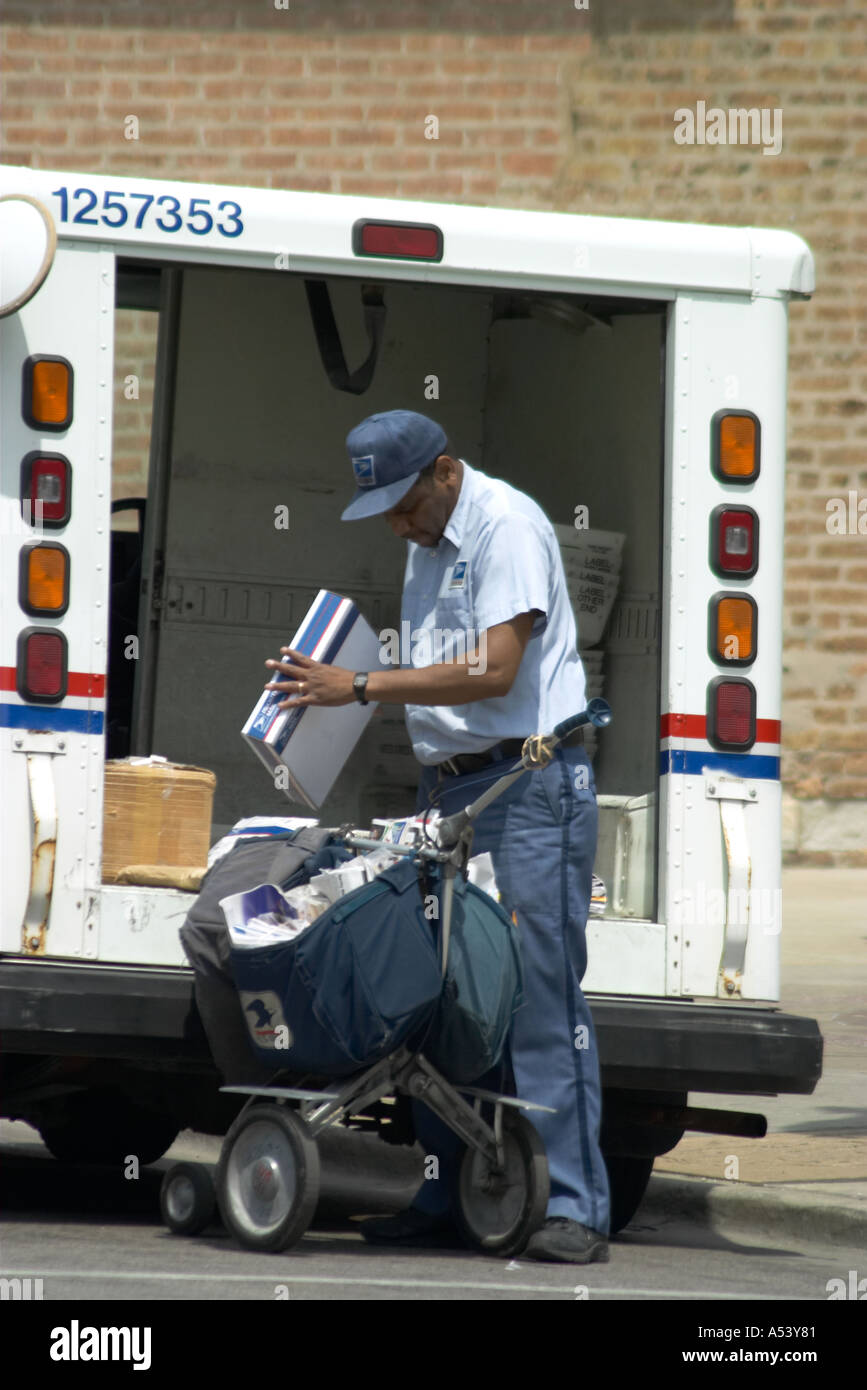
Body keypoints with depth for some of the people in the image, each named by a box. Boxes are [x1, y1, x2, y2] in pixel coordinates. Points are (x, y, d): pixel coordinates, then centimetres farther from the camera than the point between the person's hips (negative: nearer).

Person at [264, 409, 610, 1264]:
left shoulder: (506, 526, -10)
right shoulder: (428, 543, 18)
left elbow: (494, 671, -19)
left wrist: (359, 687, -18)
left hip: (528, 784, -9)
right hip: (451, 790, 9)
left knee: (538, 992, -12)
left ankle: (572, 1210, -13)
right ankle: (444, 1202, 11)